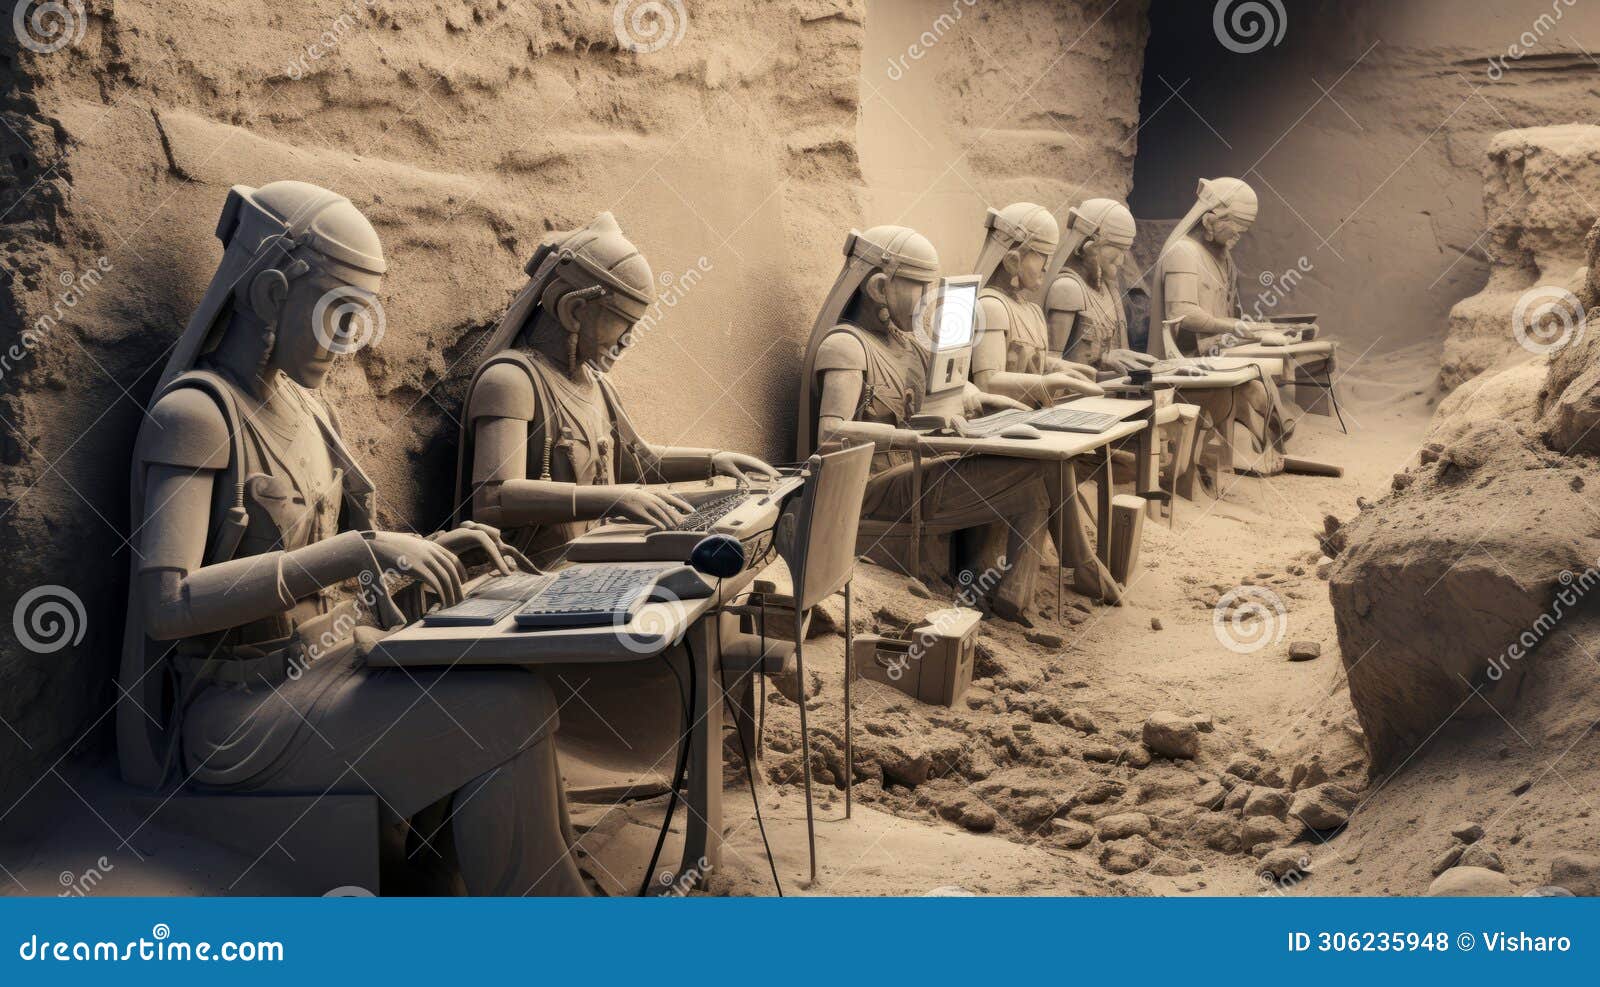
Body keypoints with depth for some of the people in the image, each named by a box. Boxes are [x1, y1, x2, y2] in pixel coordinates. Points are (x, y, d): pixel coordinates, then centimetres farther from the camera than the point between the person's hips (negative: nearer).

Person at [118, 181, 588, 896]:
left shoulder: (304, 407, 13)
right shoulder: (195, 414, -14)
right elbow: (167, 605, -26)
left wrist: (428, 550, 0)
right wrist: (357, 550, -30)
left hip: (332, 661, 8)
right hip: (242, 710, -8)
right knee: (515, 712, -22)